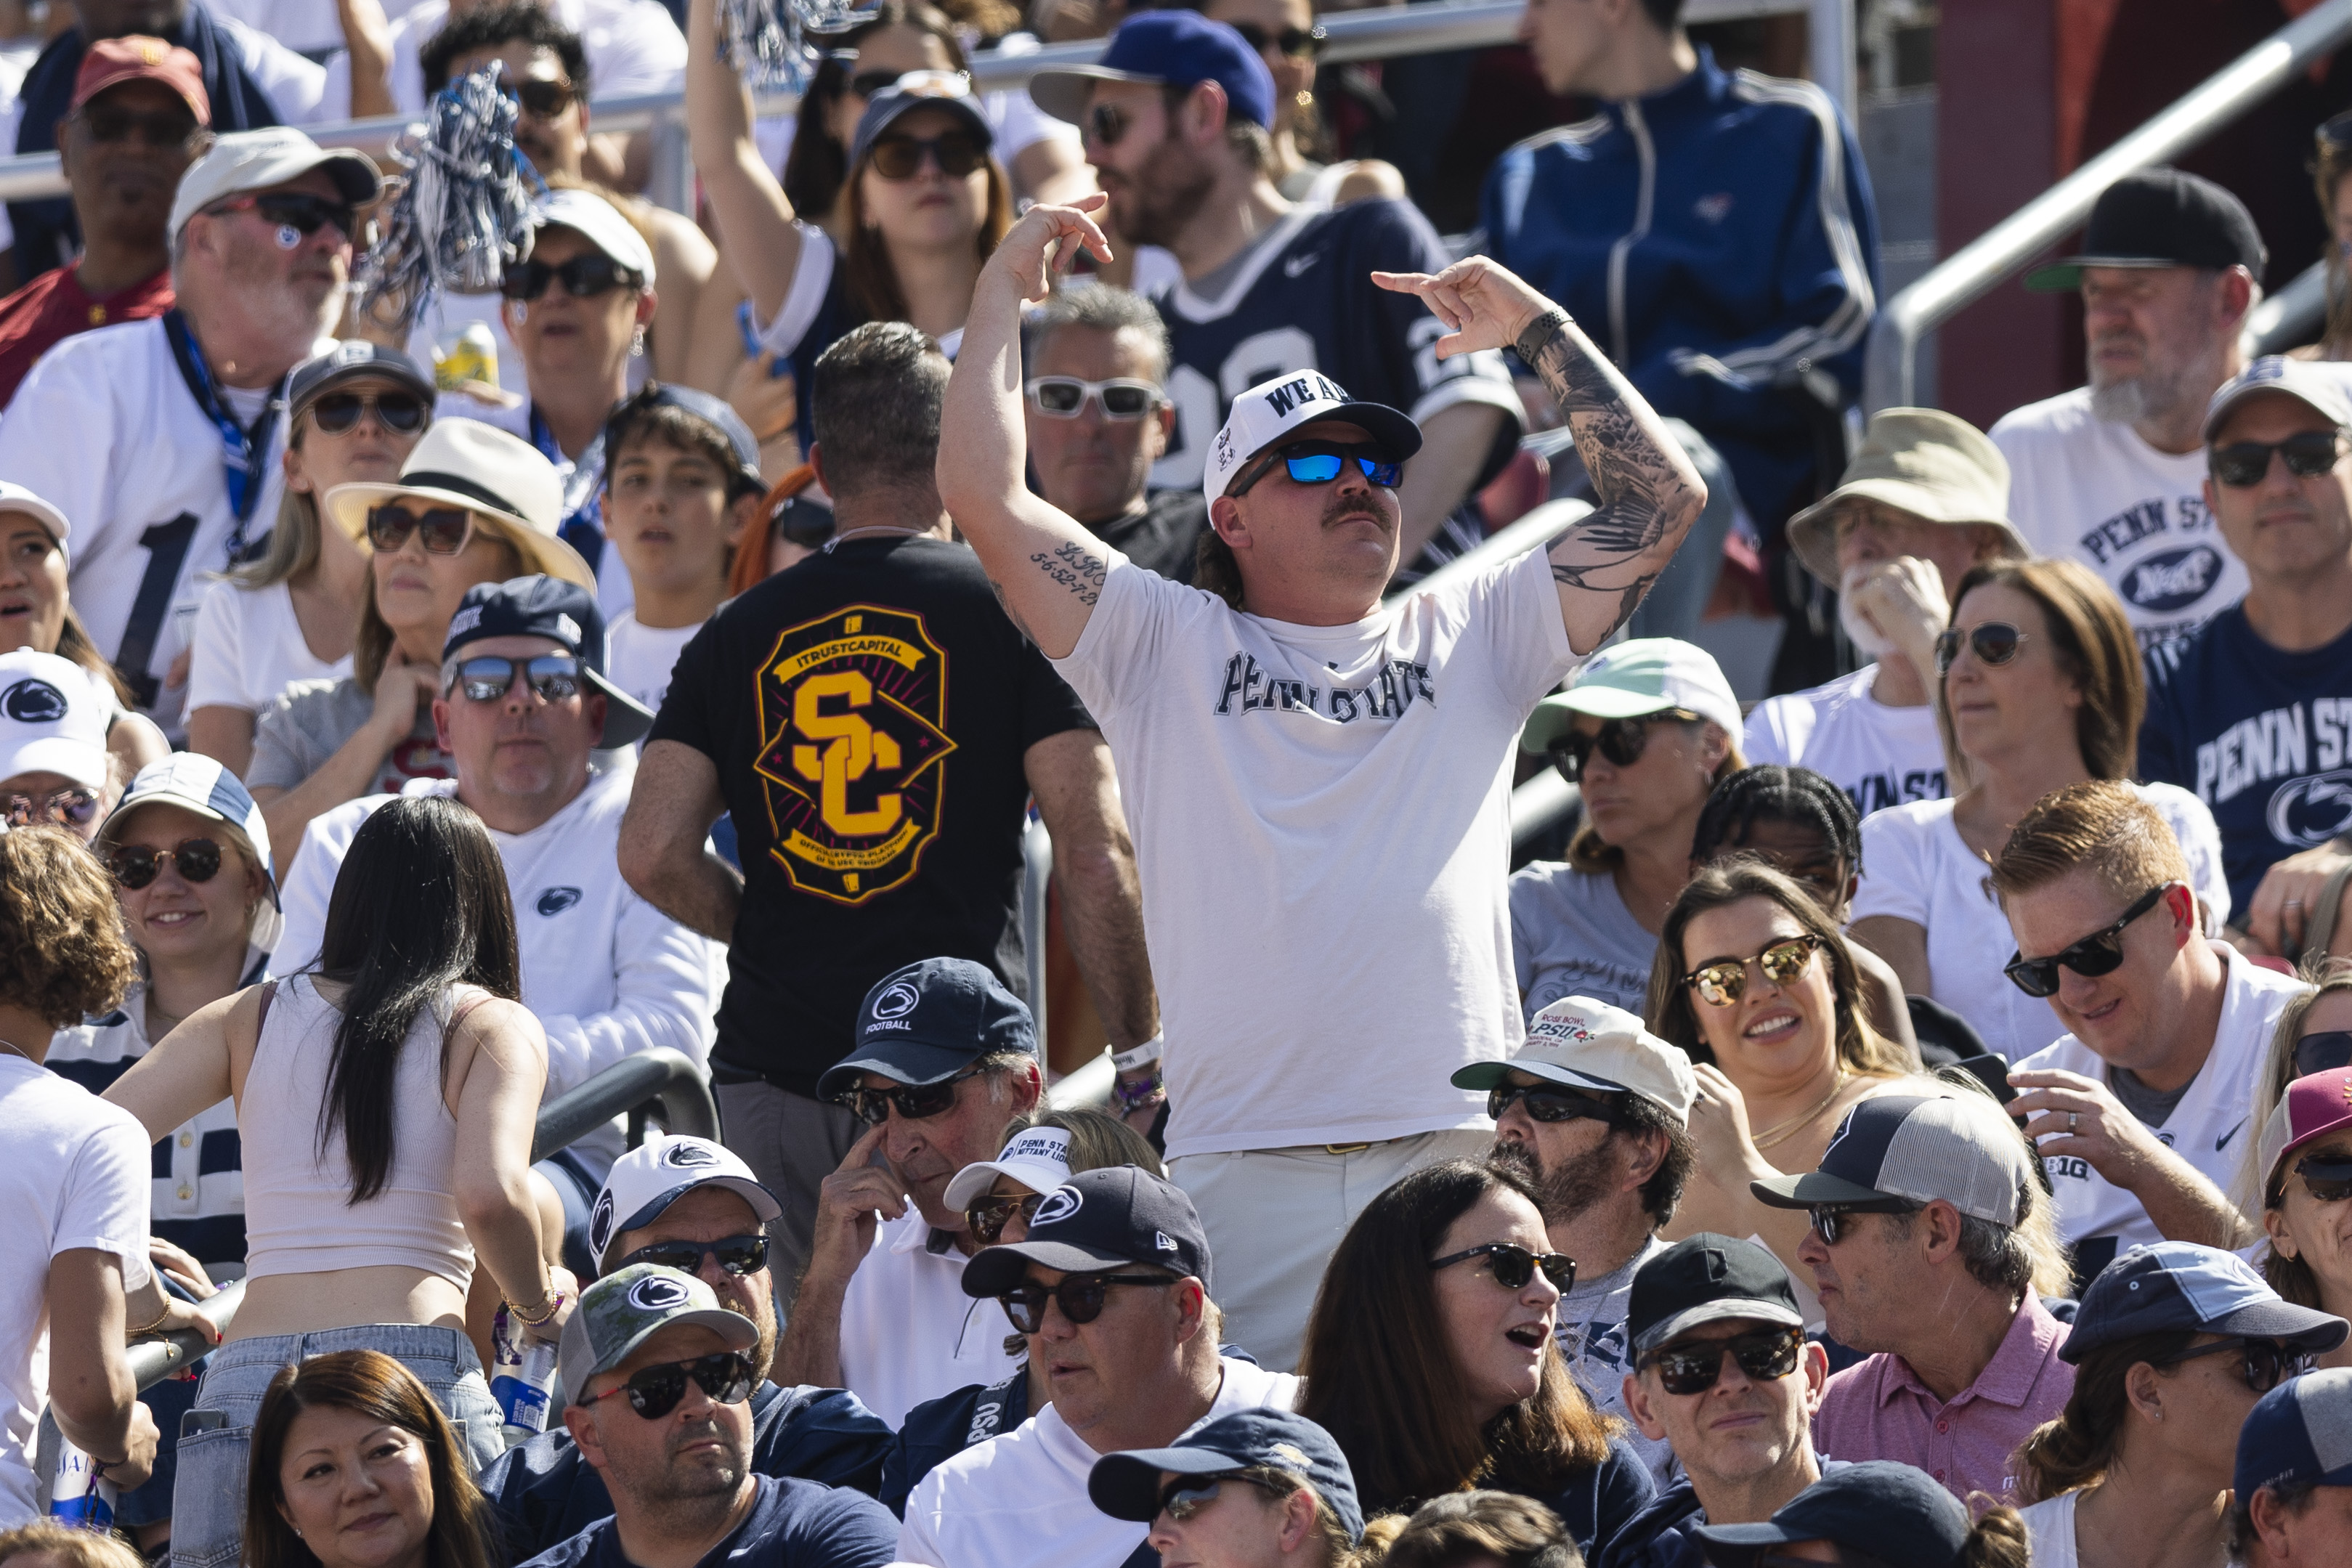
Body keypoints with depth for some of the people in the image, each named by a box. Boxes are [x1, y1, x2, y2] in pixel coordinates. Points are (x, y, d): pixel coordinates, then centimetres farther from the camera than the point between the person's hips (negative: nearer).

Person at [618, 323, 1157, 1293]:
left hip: (768, 1065, 3)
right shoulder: (1017, 614, 1)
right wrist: (1140, 1050, 3)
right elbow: (1094, 856, -6)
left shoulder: (738, 633, 10)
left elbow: (654, 859, 3)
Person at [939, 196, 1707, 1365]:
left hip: (1456, 1158, 2)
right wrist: (1006, 291, 13)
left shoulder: (1466, 640, 20)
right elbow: (985, 496, 6)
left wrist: (1540, 331, 18)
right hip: (1246, 1162, -2)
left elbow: (1661, 500, 18)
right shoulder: (1165, 648, 13)